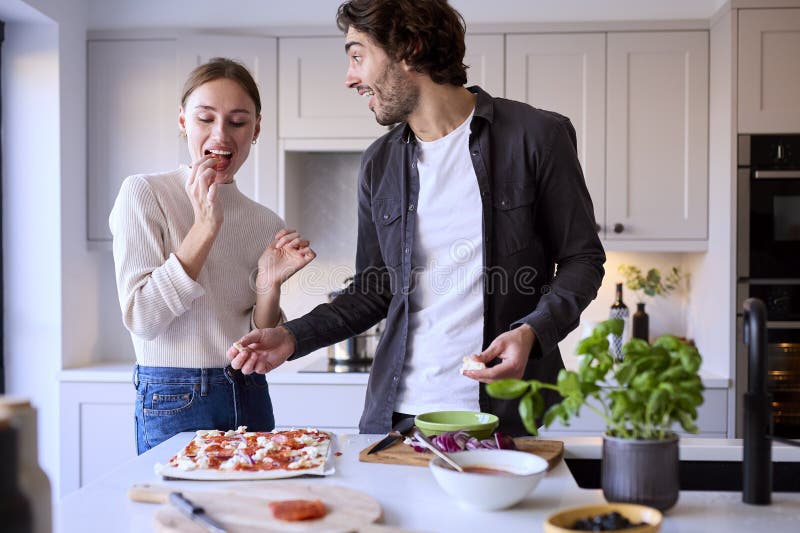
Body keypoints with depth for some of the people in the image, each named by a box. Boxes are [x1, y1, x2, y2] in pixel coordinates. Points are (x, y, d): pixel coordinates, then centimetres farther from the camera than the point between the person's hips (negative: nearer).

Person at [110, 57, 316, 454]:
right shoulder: (144, 193, -7)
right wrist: (205, 226, -20)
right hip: (174, 405, -4)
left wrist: (270, 284, -13)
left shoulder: (267, 224, 5)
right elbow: (141, 318, -16)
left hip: (251, 402, 4)